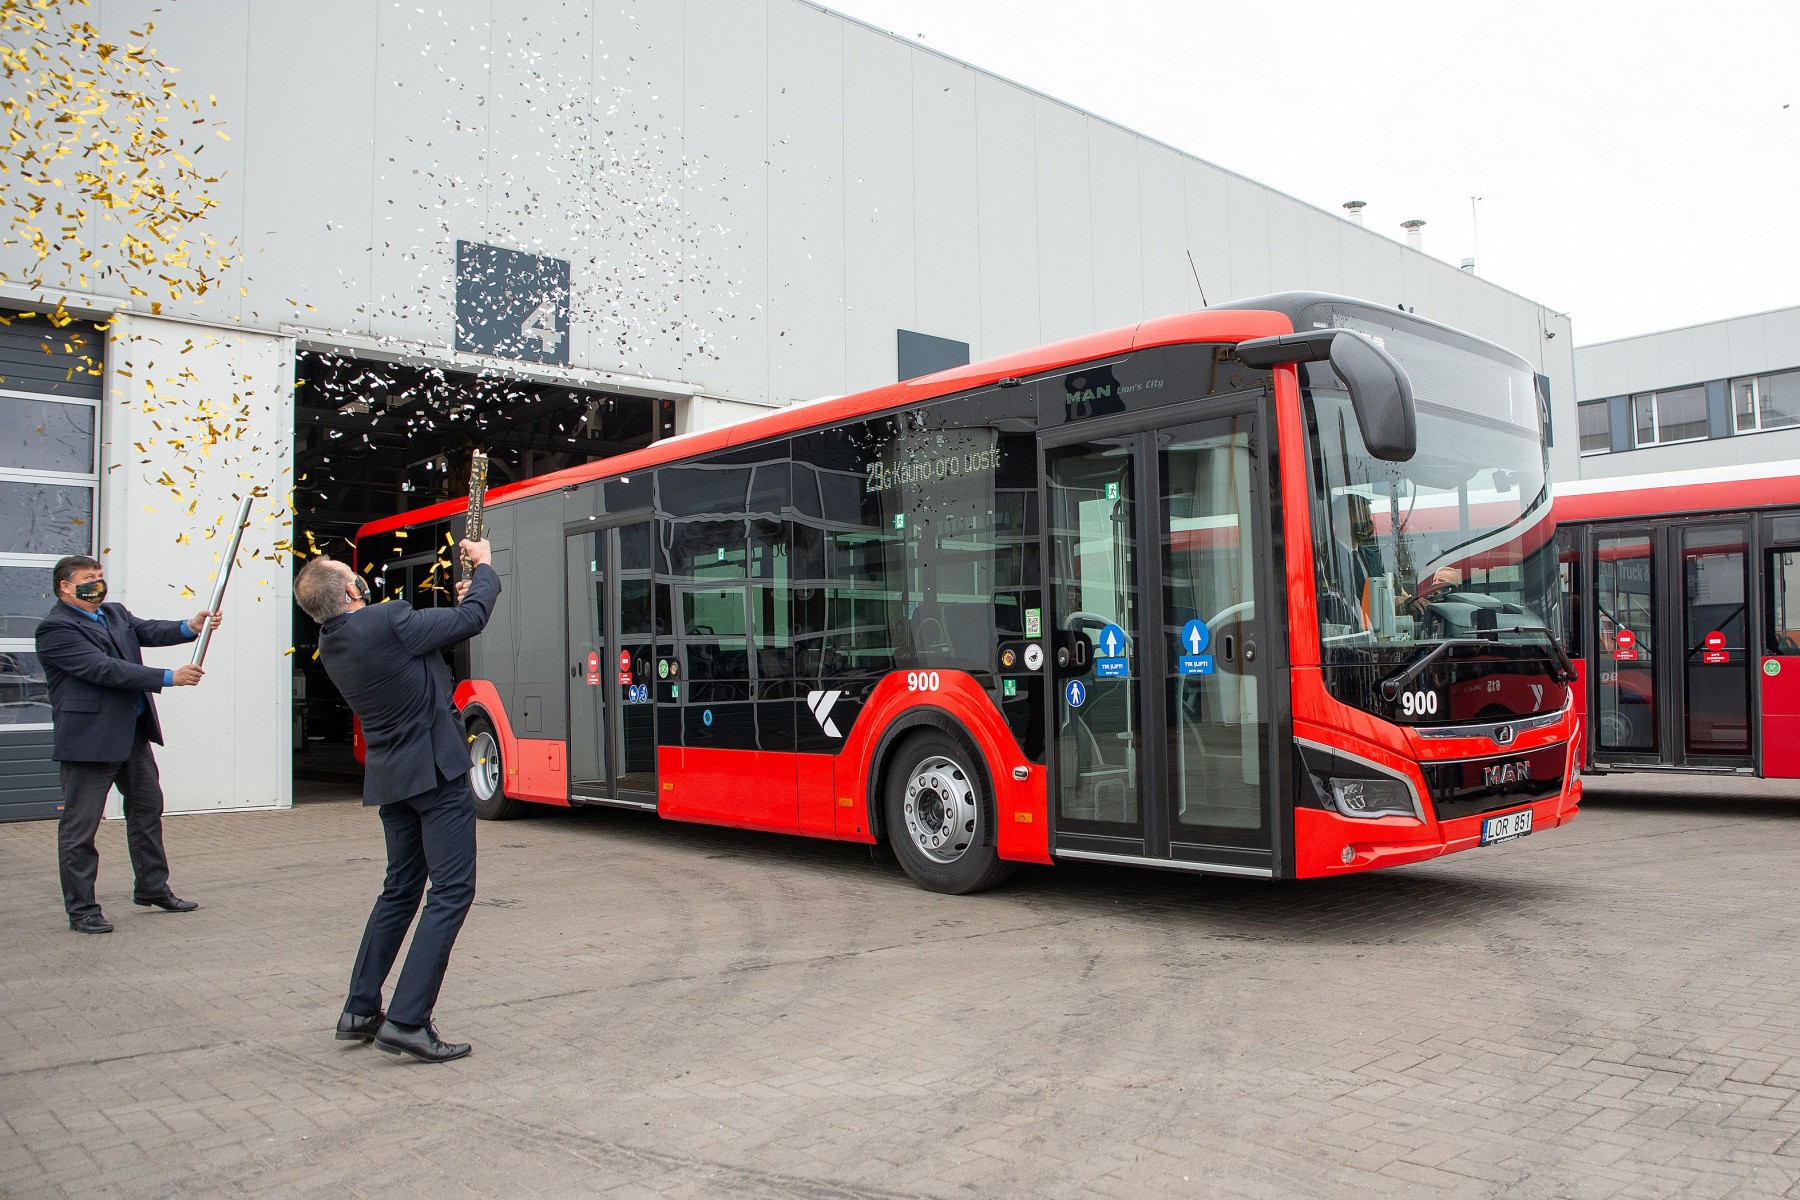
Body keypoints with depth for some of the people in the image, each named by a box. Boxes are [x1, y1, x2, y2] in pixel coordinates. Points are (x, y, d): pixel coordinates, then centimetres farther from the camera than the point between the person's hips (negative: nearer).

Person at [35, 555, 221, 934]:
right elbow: (102, 668, -21)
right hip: (88, 737, -9)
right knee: (80, 825, 1)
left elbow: (148, 631, 1)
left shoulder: (115, 614, 14)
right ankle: (81, 909, 10)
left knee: (148, 809, 17)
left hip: (133, 733, 9)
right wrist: (169, 677, -24)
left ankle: (152, 888, 31)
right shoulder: (55, 628, -12)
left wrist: (190, 627, -20)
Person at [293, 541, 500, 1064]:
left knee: (400, 889, 19)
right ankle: (407, 1021, -6)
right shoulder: (385, 622, -21)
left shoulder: (331, 644, 4)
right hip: (436, 771, -8)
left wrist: (456, 603, 18)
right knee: (450, 893, -3)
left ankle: (360, 1010, 24)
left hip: (390, 778, 8)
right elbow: (470, 621, -10)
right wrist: (484, 565, 5)